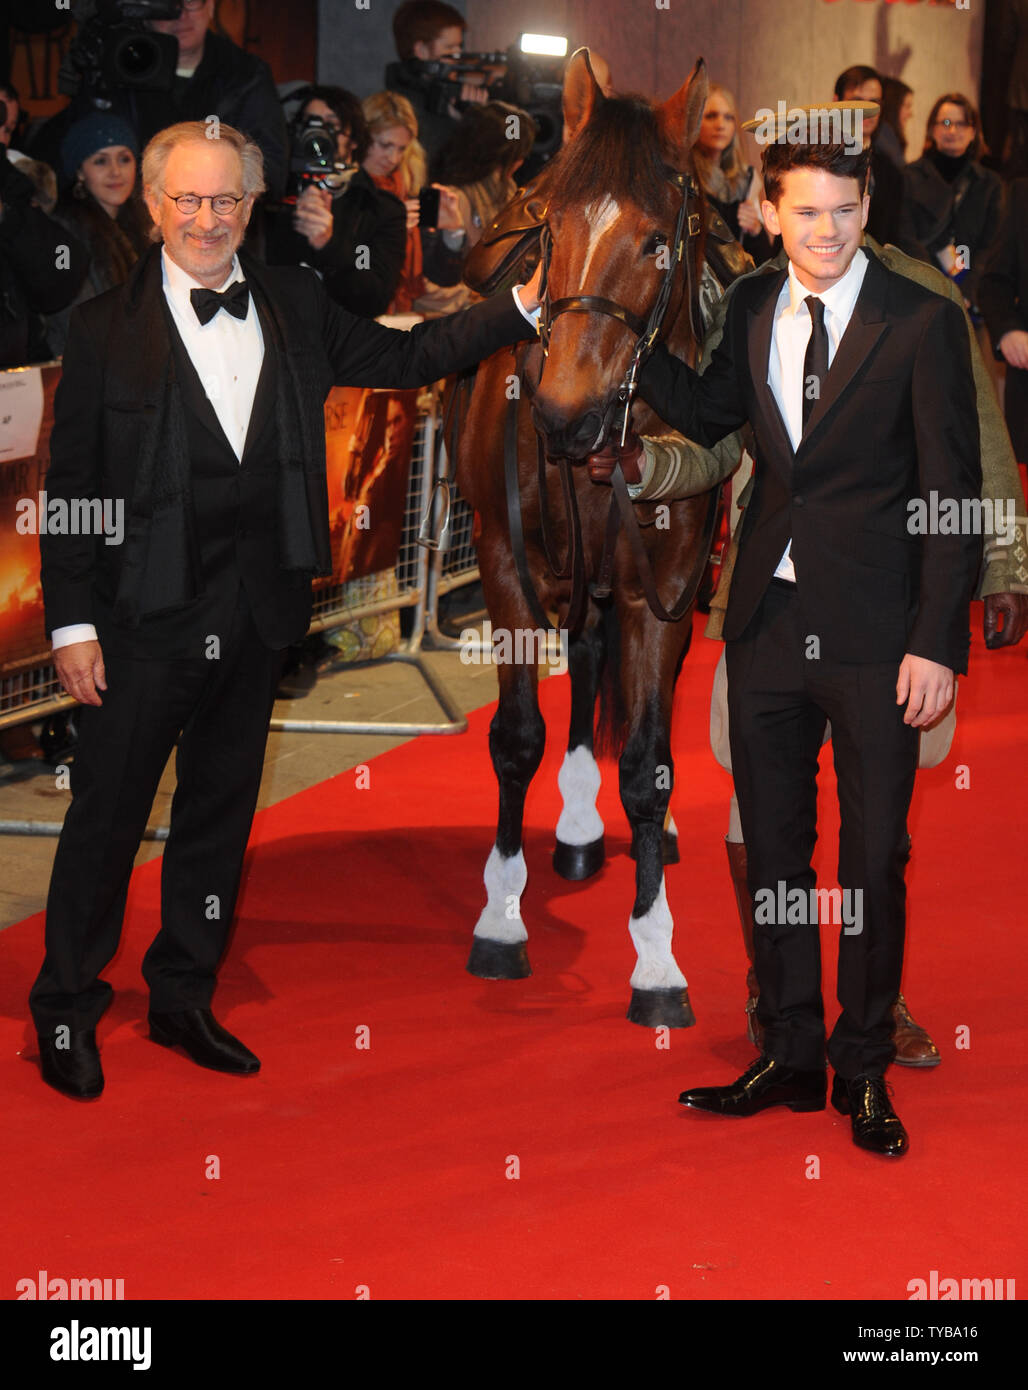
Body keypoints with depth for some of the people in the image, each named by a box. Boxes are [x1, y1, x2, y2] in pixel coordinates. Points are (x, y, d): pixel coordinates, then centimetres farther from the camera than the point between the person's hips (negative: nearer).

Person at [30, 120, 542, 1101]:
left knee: (221, 812, 14)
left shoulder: (291, 305, 7)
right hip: (147, 617, -4)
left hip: (256, 615, 5)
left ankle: (183, 999, 29)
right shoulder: (106, 327, -5)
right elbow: (70, 485, -5)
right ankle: (65, 1012, 17)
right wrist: (72, 620, -10)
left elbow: (405, 359, 13)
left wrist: (523, 306, 4)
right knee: (105, 818, 2)